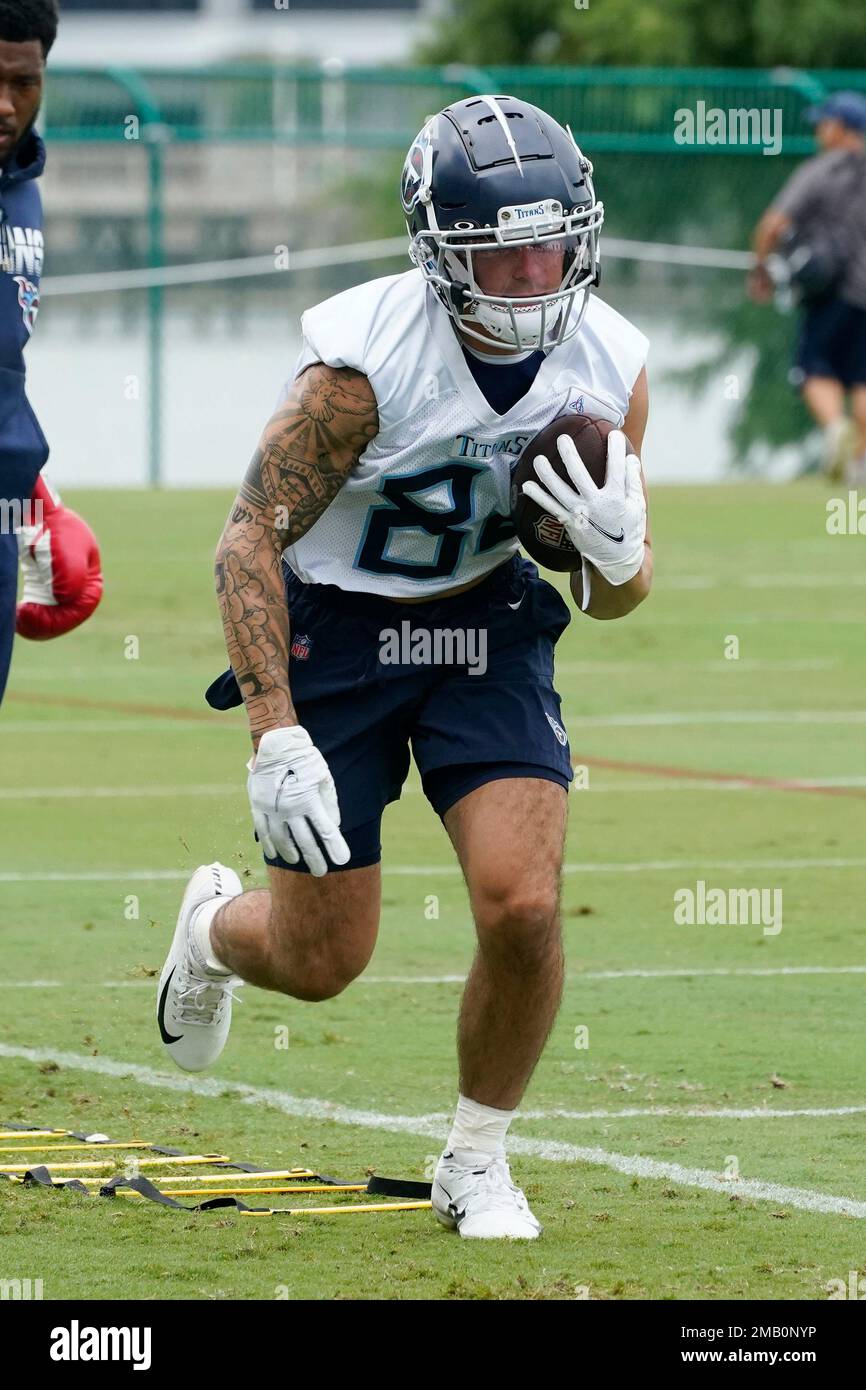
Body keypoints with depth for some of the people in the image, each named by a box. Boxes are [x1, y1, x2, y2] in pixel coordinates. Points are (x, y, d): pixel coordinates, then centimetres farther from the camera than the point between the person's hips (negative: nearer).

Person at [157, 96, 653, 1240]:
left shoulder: (609, 367, -13)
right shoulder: (366, 360, -27)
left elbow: (613, 601, -1)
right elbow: (250, 541, -20)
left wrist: (618, 556, -26)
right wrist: (275, 737, -26)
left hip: (487, 622, 3)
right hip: (335, 627, -3)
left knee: (524, 906, -17)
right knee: (320, 963, 2)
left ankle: (477, 1162, 7)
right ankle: (215, 923, 41)